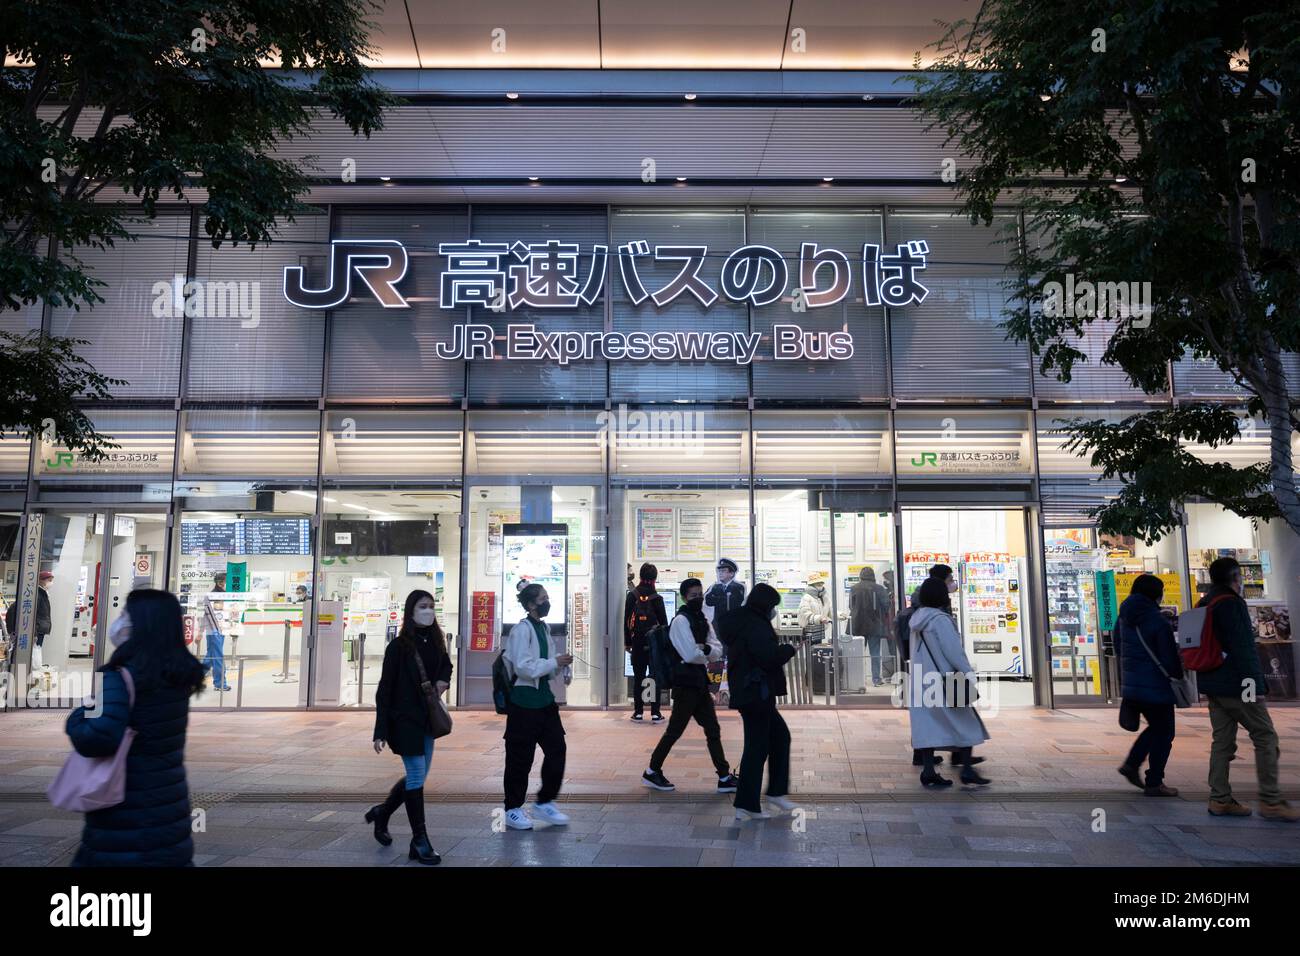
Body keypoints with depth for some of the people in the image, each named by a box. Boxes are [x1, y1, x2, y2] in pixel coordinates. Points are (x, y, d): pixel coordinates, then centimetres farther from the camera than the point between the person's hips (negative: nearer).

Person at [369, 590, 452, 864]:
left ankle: (381, 813, 38)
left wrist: (444, 680, -1)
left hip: (427, 719, 7)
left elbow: (447, 666, 24)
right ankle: (419, 841, 5)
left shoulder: (435, 642, 4)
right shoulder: (398, 646, -12)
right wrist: (381, 731, -14)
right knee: (416, 776, -6)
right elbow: (384, 689, -11)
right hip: (404, 719, -7)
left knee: (417, 776, 14)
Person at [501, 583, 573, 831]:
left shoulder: (543, 628, 12)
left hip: (544, 697, 8)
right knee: (520, 756, 3)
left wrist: (559, 664, 1)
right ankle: (513, 809, 17)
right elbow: (523, 667, -22)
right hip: (524, 700, -8)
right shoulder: (522, 629, -14)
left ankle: (545, 801, 20)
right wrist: (555, 662, -19)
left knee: (556, 748, 5)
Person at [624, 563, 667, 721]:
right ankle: (655, 713, 3)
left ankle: (638, 712, 8)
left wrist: (627, 641, 7)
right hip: (654, 642, -1)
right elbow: (664, 622, -2)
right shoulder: (657, 598, -6)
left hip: (637, 642, 1)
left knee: (638, 677, 7)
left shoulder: (632, 595, -2)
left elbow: (626, 619, 0)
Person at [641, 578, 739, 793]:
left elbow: (718, 651, 7)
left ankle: (724, 777, 14)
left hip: (700, 682, 9)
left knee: (713, 730, 9)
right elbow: (691, 655, -21)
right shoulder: (681, 620, -13)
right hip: (685, 683, -8)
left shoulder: (702, 620, 13)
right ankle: (652, 772, 14)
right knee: (675, 730, -1)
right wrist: (706, 655, -2)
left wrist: (705, 649, -14)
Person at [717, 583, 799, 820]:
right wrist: (789, 649, -10)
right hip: (757, 694, -11)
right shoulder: (756, 626, -19)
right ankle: (746, 805, 2)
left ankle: (777, 791, 25)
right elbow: (770, 656, -28)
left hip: (747, 692, 11)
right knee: (757, 747, -4)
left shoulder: (741, 622, 13)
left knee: (780, 736, 20)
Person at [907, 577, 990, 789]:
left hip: (921, 681, 7)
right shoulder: (940, 620, -16)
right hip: (943, 681, -7)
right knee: (966, 724, 6)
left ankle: (928, 771, 3)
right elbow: (954, 652, -17)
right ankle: (967, 770, 4)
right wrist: (969, 675, -12)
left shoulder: (916, 620, 9)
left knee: (928, 726, 6)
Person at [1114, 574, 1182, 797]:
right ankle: (1154, 783, 11)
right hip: (1156, 686, -7)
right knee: (1163, 733, 7)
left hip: (1130, 685, 7)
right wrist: (1179, 677, 3)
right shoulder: (1158, 621, -17)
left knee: (1155, 728, 23)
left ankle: (1131, 763, 14)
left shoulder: (1124, 618, 7)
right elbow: (1170, 658, -14)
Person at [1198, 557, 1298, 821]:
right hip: (1235, 683, -9)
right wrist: (1253, 681, -18)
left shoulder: (1203, 605, 16)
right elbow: (1242, 647, -18)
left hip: (1212, 684, 9)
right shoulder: (1231, 602, -11)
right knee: (1265, 736, -1)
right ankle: (1270, 801, -1)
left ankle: (1220, 799, 9)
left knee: (1222, 739, 9)